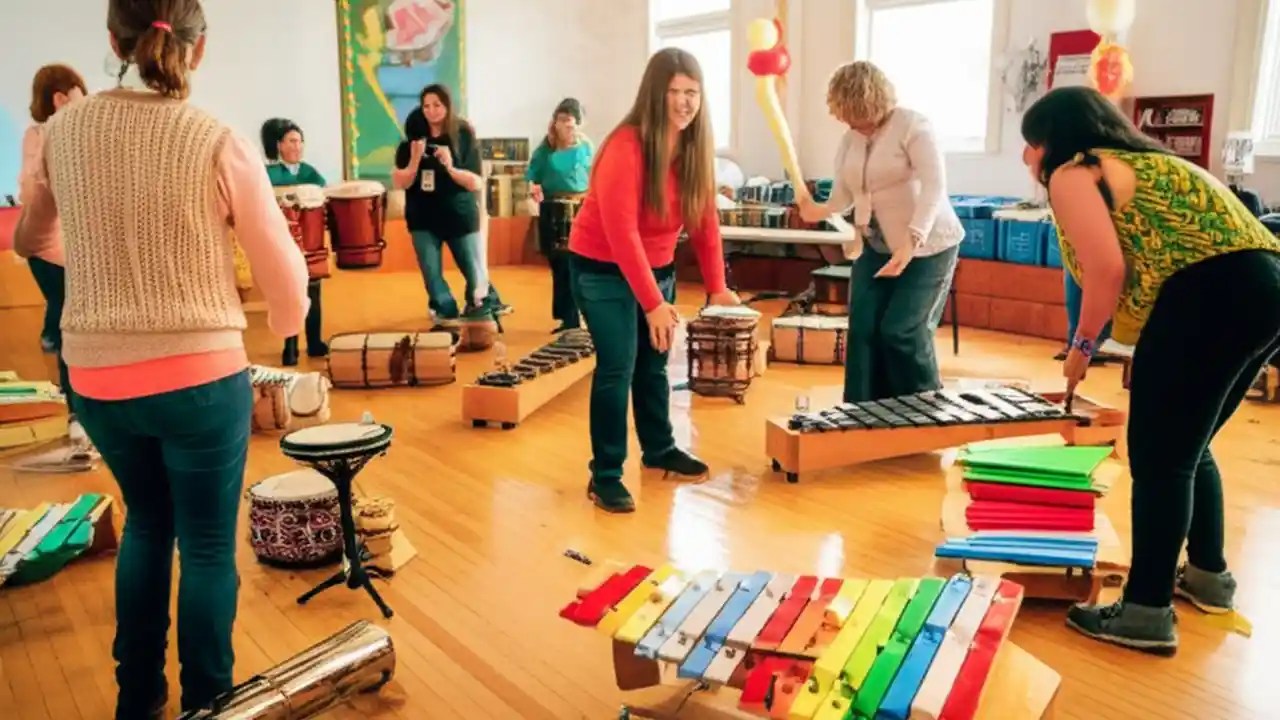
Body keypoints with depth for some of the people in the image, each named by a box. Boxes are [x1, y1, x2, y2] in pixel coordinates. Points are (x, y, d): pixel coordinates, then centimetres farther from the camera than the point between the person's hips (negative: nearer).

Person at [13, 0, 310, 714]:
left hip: (96, 377, 5)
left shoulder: (65, 131, 1)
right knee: (208, 547, 13)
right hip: (200, 377, -4)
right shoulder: (222, 144, -11)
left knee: (148, 522, 26)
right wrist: (285, 329, 15)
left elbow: (31, 240, 18)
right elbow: (285, 272, -6)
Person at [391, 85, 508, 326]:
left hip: (460, 217, -2)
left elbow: (477, 184, -9)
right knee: (432, 276, 3)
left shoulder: (464, 137, -5)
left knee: (476, 277, 2)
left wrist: (450, 167, -23)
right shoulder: (413, 139, 0)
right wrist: (415, 160, -20)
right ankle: (447, 315, 20)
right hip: (423, 218, 2)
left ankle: (489, 305, 29)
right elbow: (400, 183, -4)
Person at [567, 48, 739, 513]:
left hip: (658, 267, 7)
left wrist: (716, 286, -4)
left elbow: (705, 219, 2)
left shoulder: (695, 147, -2)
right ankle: (605, 476, 0)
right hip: (602, 270, -7)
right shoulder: (625, 147, -23)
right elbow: (621, 231, -27)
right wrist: (653, 302, -30)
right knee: (617, 367, -10)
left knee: (654, 363, 15)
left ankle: (659, 449, 33)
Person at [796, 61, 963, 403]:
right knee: (863, 330, 0)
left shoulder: (913, 126, -14)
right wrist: (821, 210, -16)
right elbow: (844, 193, 7)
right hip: (875, 246, 7)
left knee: (902, 331, -11)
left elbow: (934, 188, -23)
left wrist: (911, 241, -35)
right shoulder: (849, 139, 7)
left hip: (928, 246, -6)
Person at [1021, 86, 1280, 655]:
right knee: (1185, 447, 22)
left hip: (1213, 294, -10)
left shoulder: (1071, 173, 1)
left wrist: (1083, 344, 1)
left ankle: (1147, 613, 3)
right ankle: (1208, 575, 35)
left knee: (1157, 457, -3)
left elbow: (1108, 270, -13)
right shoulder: (1138, 162, 27)